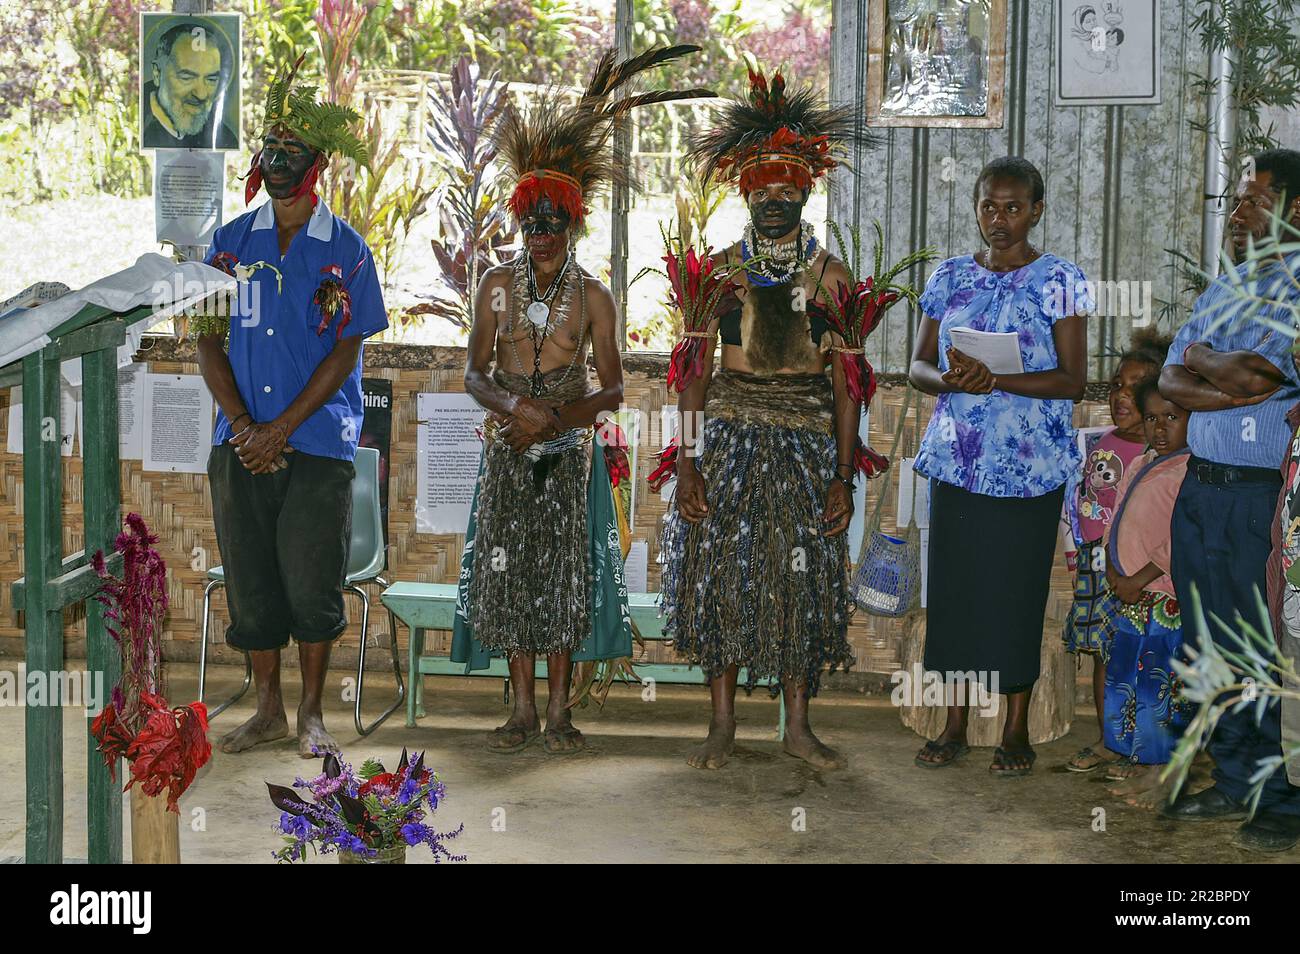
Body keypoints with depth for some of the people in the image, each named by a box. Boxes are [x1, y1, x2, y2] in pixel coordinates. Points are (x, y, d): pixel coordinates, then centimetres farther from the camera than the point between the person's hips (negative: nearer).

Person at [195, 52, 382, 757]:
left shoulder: (345, 251, -1)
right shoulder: (232, 242, 8)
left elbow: (344, 353, -5)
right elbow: (209, 341, 6)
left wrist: (280, 430, -12)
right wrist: (243, 426, -7)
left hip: (318, 442, -3)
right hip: (240, 442, 3)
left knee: (311, 582, -2)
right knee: (250, 580, 6)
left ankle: (311, 714, 12)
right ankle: (267, 710, 19)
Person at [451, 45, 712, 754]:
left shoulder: (591, 295, 0)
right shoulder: (498, 285, 3)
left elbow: (611, 389, -1)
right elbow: (475, 374, 2)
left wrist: (554, 420, -16)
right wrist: (517, 408, -17)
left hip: (567, 453, -1)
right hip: (507, 450, 1)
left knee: (563, 573, -2)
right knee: (507, 570, 1)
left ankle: (558, 711, 6)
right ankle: (523, 709, 9)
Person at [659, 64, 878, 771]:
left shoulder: (831, 277, 2)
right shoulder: (718, 273, 2)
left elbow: (845, 384, 2)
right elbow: (696, 374, 2)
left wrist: (843, 477, -4)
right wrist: (687, 465, -6)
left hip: (806, 443, 0)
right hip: (730, 438, 0)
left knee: (802, 579, 3)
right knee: (721, 572, -1)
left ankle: (798, 726, 14)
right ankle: (723, 720, 11)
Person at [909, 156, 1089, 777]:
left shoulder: (1059, 280, -4)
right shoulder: (950, 278, 7)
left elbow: (1072, 380, -9)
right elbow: (919, 364, 8)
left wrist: (996, 379, -22)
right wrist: (951, 380, -15)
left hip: (1028, 467, -3)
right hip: (956, 460, 3)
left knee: (1018, 590, 2)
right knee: (954, 586, 6)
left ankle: (1016, 731, 15)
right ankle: (955, 724, 17)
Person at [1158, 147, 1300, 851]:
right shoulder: (1226, 288, 16)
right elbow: (1170, 381, 6)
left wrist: (1201, 359, -7)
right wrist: (1241, 391, -10)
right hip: (1203, 486, 8)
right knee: (1211, 648, 14)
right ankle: (1234, 784, 26)